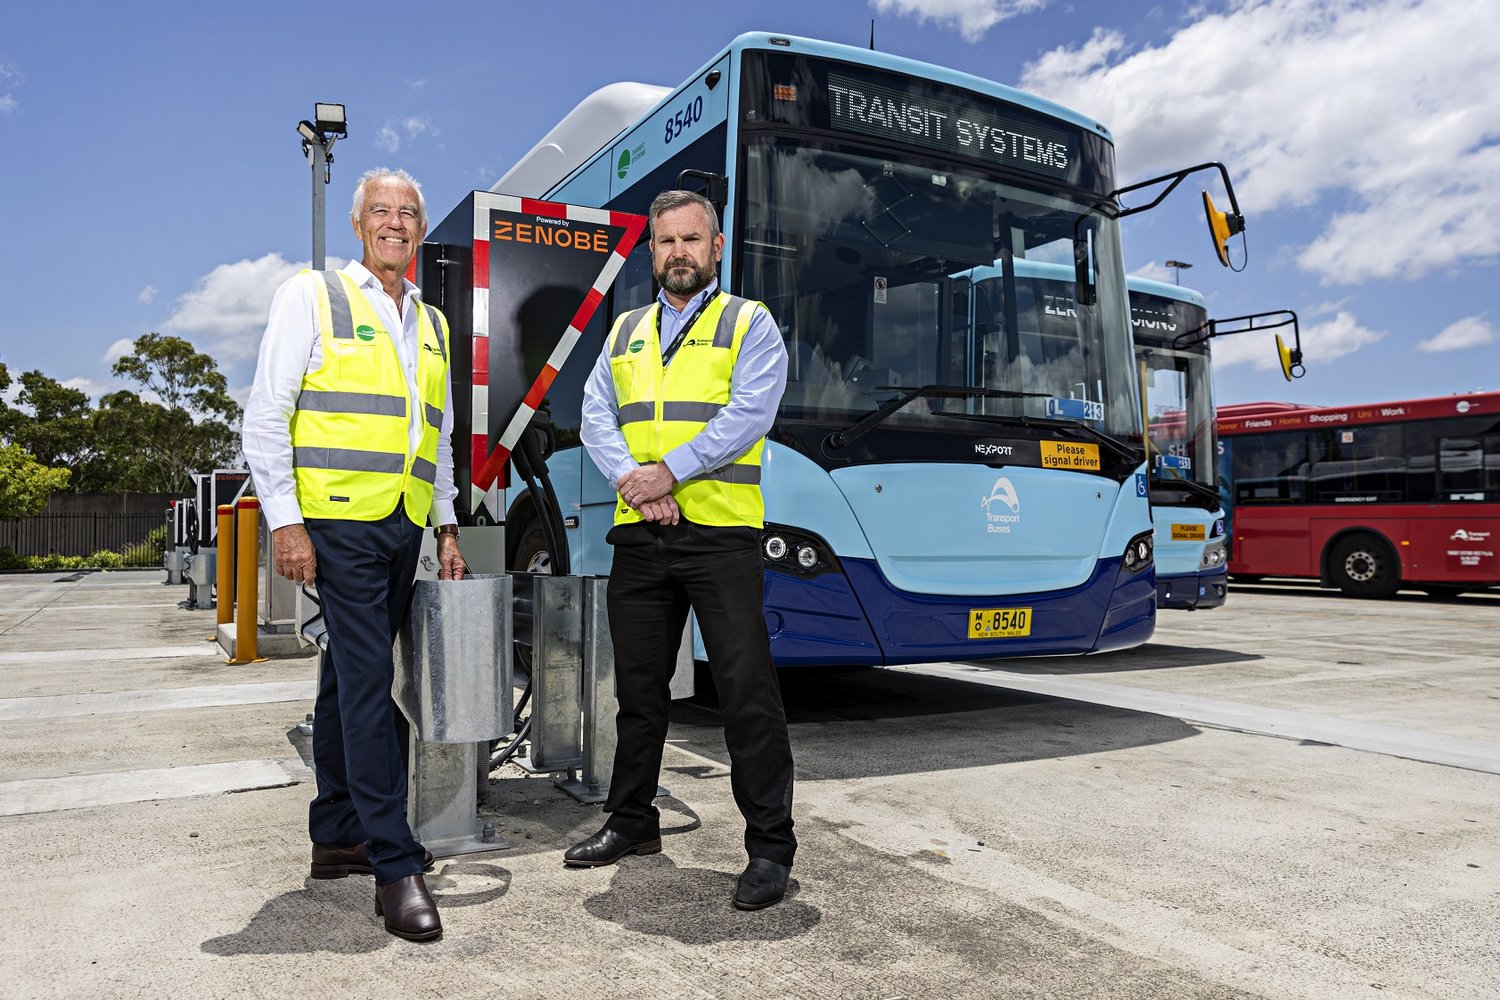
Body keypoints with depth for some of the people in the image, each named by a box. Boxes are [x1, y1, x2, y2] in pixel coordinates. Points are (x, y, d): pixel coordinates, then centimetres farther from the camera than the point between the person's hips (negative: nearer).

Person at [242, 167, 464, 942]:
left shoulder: (432, 324, 17)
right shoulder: (311, 296, 0)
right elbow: (264, 418, -5)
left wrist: (447, 526, 14)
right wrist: (284, 522, -12)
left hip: (404, 527, 6)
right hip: (339, 521, -6)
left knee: (350, 678, 13)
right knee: (368, 681, -10)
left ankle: (335, 836, 23)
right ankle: (395, 866, -6)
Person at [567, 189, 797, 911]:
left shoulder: (749, 325, 4)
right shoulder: (625, 333, 18)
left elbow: (745, 416, -10)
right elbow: (595, 418, 8)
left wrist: (668, 472, -15)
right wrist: (630, 478, -10)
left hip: (719, 532, -5)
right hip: (638, 536, 5)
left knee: (747, 689, -5)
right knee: (639, 686, 13)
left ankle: (769, 846, 5)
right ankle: (631, 821, 29)